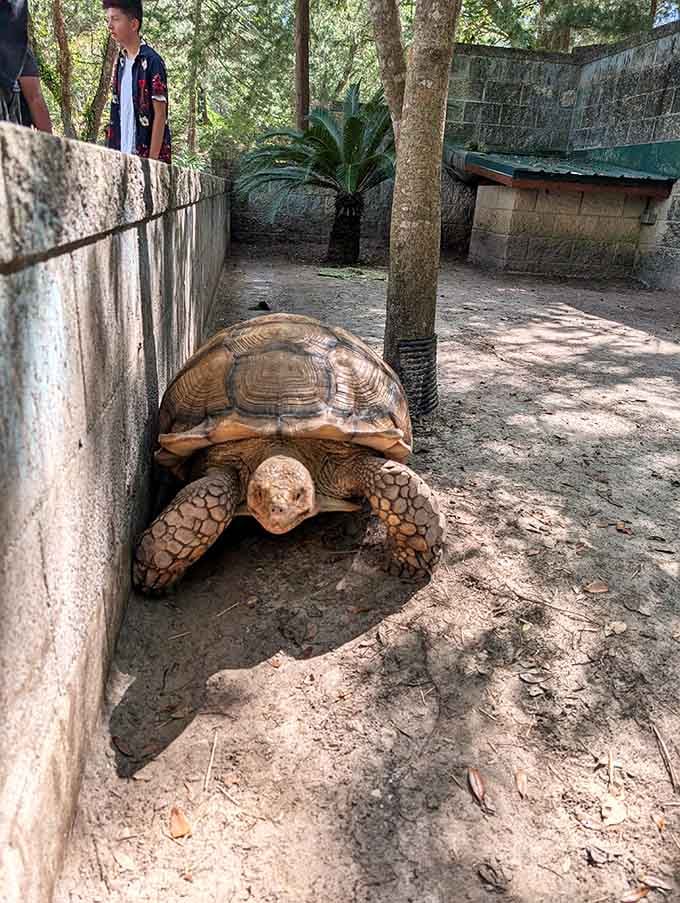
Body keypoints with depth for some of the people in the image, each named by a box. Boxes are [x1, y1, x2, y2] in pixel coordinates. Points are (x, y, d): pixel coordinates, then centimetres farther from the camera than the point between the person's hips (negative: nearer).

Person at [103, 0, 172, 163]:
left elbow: (160, 114, -11)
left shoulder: (152, 61, -8)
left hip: (146, 153, -7)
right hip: (122, 154, 7)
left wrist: (152, 161, -16)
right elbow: (118, 113, 16)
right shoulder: (120, 62, 13)